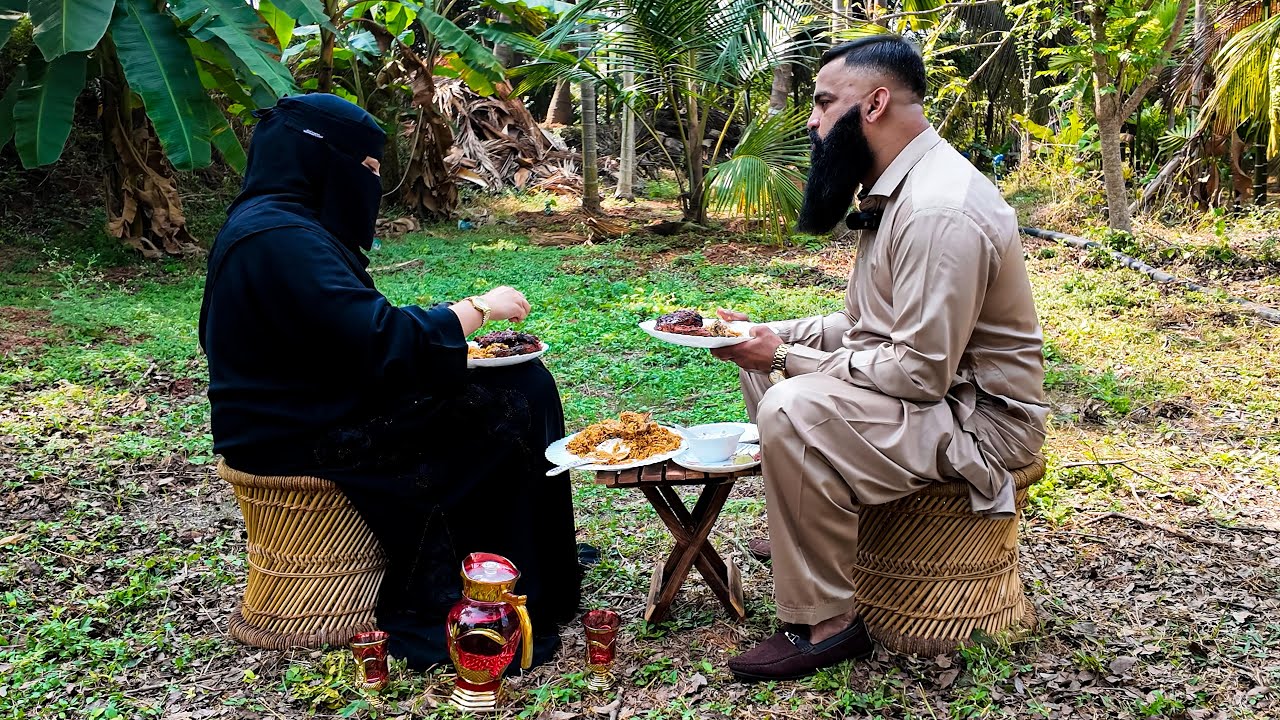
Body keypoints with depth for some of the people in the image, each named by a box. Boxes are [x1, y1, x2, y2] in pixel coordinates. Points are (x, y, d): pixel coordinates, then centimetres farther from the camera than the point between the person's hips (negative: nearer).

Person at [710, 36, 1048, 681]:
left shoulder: (941, 210, -25)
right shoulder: (895, 191, 9)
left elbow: (921, 372, -28)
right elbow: (865, 325, 14)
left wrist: (789, 358, -20)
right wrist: (772, 337, 1)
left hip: (978, 415, -11)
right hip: (917, 372, 11)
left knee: (793, 412, -30)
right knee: (763, 367, 12)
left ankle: (826, 624, -16)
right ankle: (793, 528, 22)